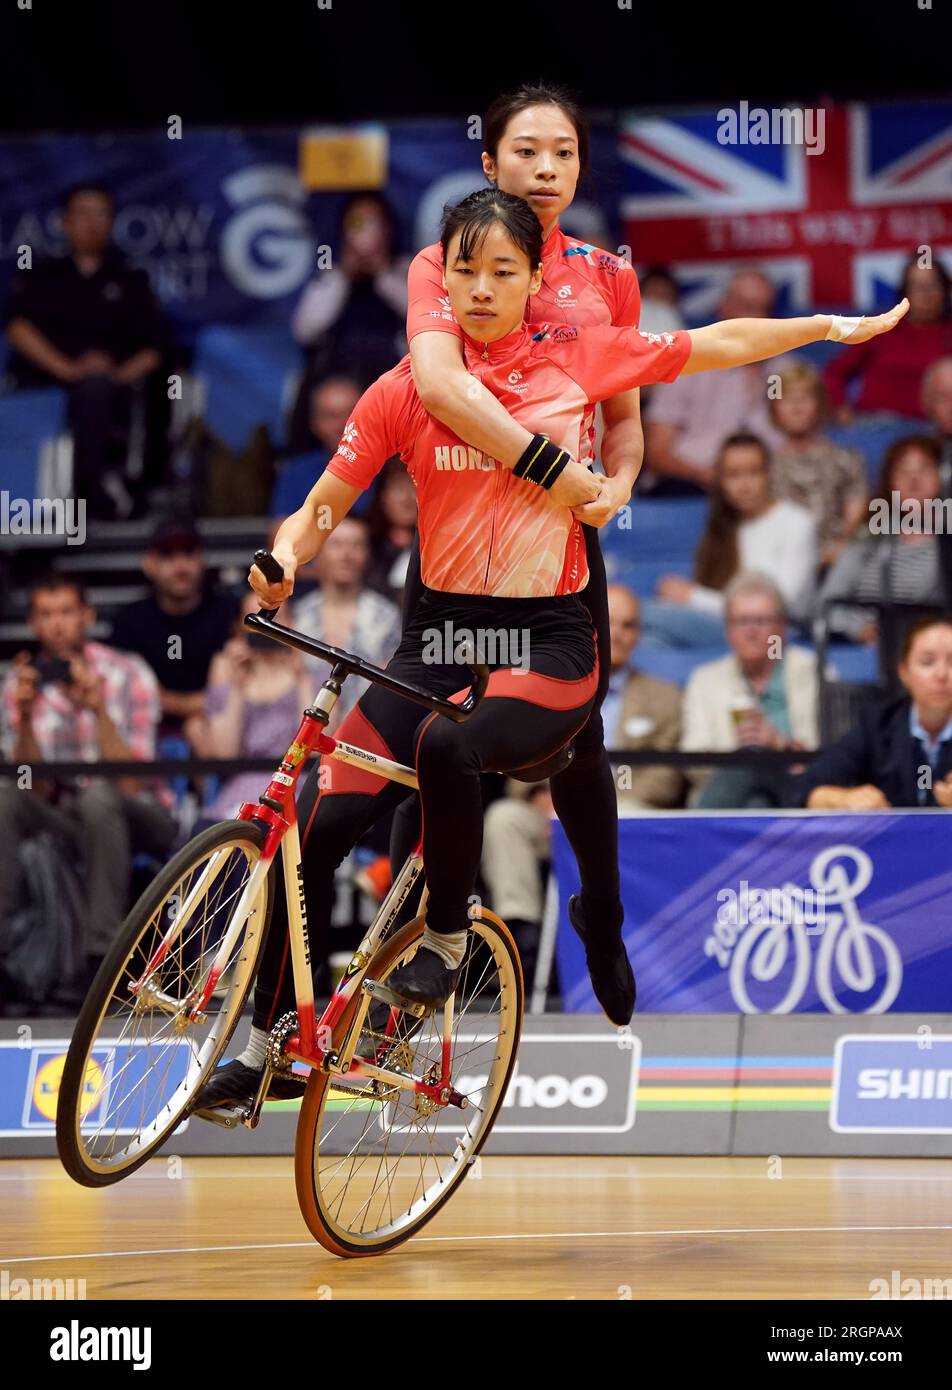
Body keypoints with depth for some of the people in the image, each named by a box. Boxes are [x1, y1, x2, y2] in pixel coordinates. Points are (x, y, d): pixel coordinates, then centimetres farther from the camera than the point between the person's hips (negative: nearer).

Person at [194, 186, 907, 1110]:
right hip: (441, 631, 2)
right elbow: (322, 507, 2)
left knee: (449, 746, -34)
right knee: (316, 825, -11)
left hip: (549, 640, -2)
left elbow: (720, 344, 12)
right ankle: (270, 1048, 3)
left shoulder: (577, 360, 1)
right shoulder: (405, 390, 1)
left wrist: (837, 325, 15)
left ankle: (446, 934, -8)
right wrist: (284, 560, -18)